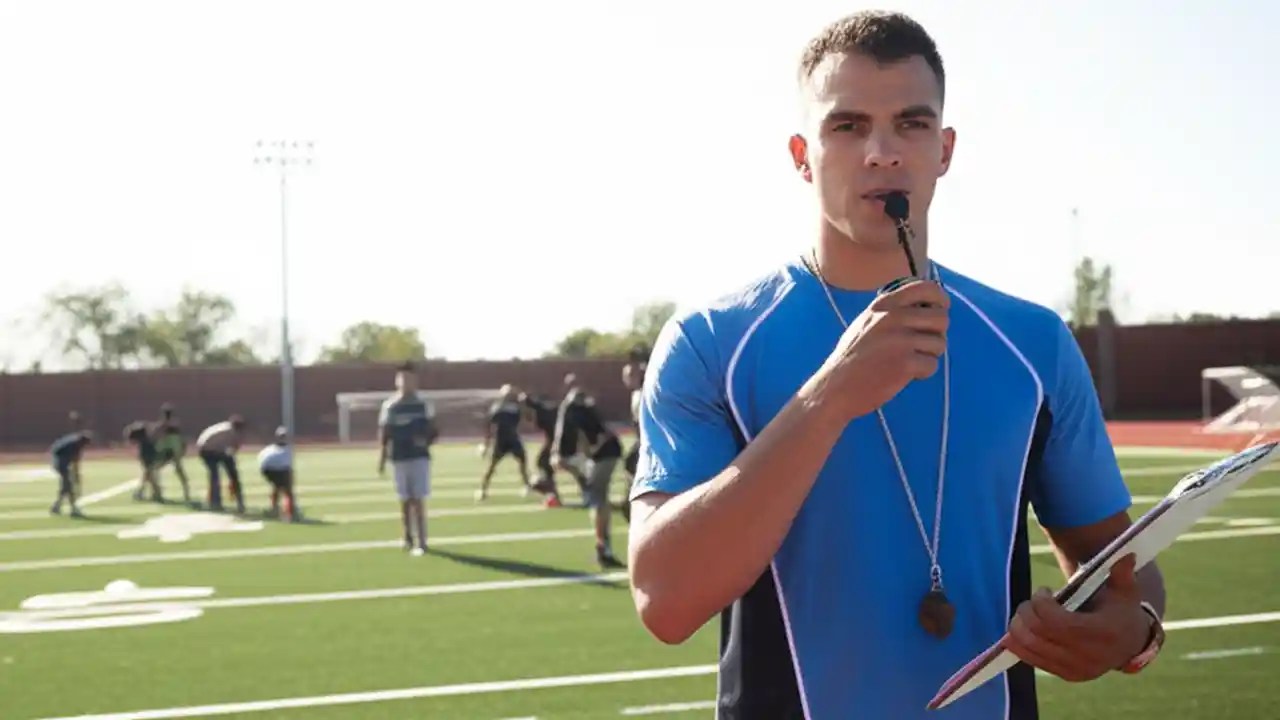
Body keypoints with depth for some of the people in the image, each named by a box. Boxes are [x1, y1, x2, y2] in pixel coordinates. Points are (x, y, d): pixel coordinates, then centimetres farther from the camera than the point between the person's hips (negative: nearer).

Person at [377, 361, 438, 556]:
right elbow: (383, 435, 3)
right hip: (399, 459, 1)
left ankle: (421, 542, -4)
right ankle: (408, 538, 21)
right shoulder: (389, 406, 1)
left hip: (419, 457, -1)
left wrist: (426, 441, -14)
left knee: (418, 501, -5)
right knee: (405, 500, 9)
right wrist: (381, 459, -1)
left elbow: (433, 431, 7)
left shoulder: (423, 405, 2)